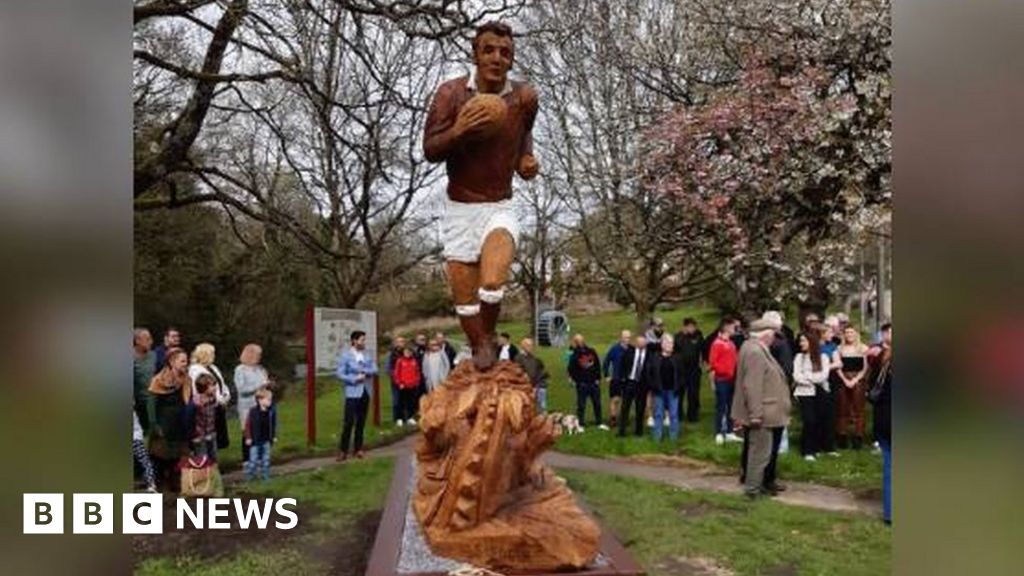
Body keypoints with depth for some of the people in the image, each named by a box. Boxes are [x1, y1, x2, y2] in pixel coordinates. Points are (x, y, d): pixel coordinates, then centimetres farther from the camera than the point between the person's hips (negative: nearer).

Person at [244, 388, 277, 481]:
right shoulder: (253, 411, -15)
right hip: (255, 440, -4)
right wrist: (248, 437, -9)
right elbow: (248, 425, -9)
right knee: (254, 459, 2)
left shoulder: (272, 411, -4)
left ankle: (265, 475, 23)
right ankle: (249, 475, 19)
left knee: (266, 458, 11)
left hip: (266, 440, 4)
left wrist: (274, 436, 7)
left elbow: (274, 424, 6)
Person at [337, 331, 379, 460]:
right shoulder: (346, 355, -6)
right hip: (352, 392, -4)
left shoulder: (368, 355, 7)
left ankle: (358, 449, 18)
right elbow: (340, 374, -8)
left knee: (361, 422, 9)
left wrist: (363, 370, -15)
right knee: (348, 422, -7)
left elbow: (374, 369, 0)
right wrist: (355, 378, -16)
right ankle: (343, 450, 1)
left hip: (365, 391, 4)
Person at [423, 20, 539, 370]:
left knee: (492, 285, -24)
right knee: (464, 300, 5)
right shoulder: (451, 93, -10)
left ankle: (488, 337, 8)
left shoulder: (524, 98, -4)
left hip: (500, 208, 0)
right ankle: (479, 347, 33)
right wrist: (457, 131, -27)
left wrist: (527, 158, -1)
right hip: (460, 210, 0)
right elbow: (429, 150, -9)